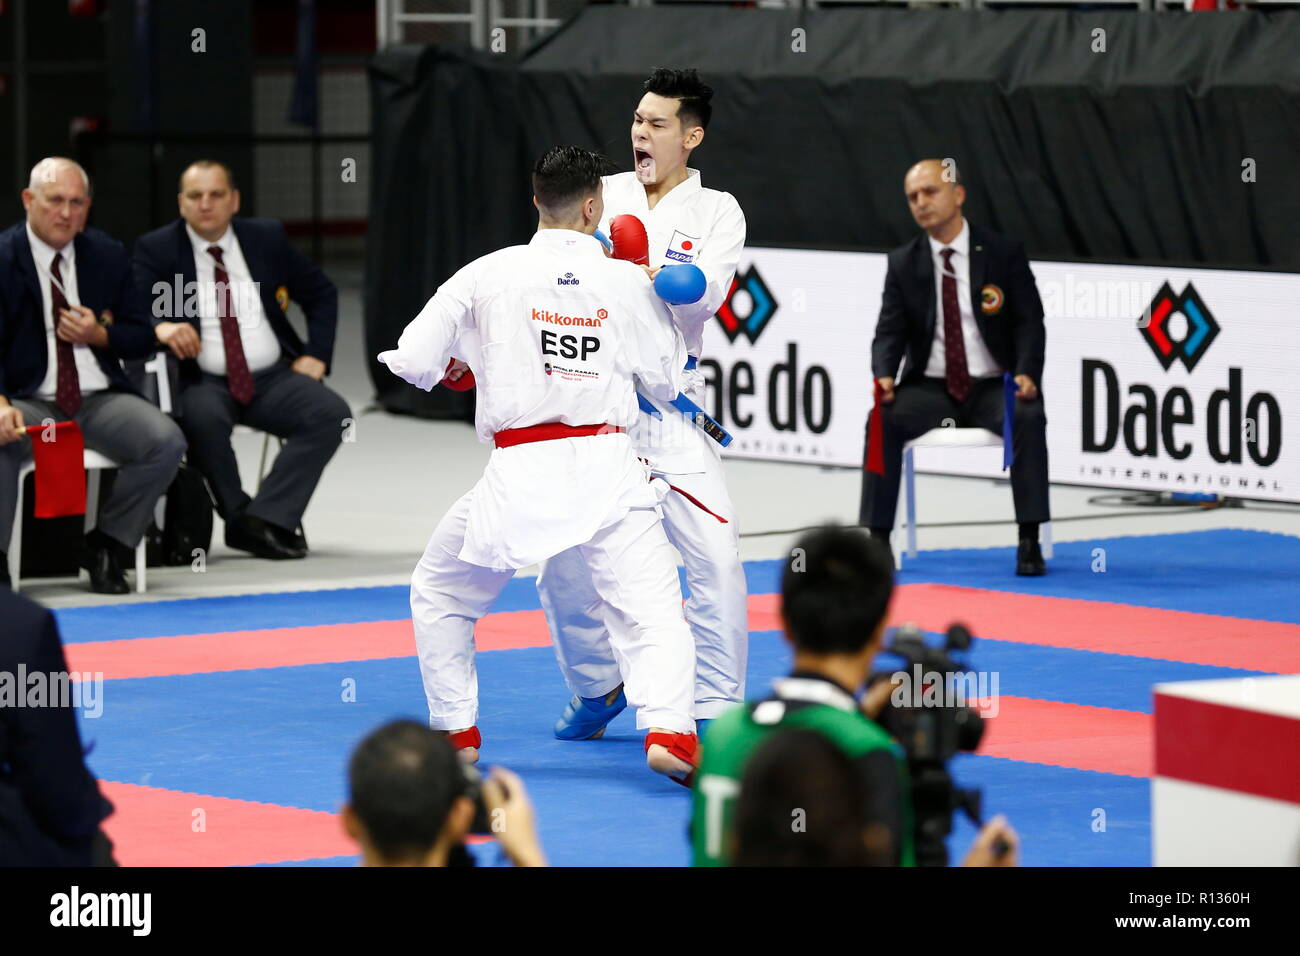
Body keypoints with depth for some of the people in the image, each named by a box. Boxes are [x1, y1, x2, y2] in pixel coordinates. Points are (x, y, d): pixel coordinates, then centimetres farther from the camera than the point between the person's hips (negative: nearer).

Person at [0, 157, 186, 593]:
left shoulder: (108, 255, 10)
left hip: (99, 401, 4)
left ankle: (106, 546, -4)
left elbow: (142, 337, 15)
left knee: (167, 442, -23)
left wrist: (99, 335, -8)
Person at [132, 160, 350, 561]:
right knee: (202, 416, -37)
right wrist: (159, 327, -35)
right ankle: (239, 518, -17)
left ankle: (266, 518, -26)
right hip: (202, 383, -3)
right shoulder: (156, 249, 1)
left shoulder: (266, 238, 9)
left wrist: (316, 355, 4)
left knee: (332, 414, -24)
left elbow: (322, 294, 18)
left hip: (272, 378, 3)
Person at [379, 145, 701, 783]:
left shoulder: (486, 276, -1)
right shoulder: (627, 282, 2)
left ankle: (455, 731, 26)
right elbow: (669, 379, 15)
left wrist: (450, 366, 25)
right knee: (650, 604, -2)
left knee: (440, 593, 22)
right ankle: (667, 728, -24)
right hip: (607, 466, 0)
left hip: (520, 471, 0)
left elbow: (413, 363, 1)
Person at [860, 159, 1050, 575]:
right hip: (930, 387, 2)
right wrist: (884, 375, -21)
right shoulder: (903, 263, 6)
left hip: (994, 387, -2)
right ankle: (878, 541, -24)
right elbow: (890, 330, 1)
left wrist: (1027, 374, -22)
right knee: (884, 420, -28)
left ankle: (1030, 543, -28)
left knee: (1029, 418, -33)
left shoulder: (1004, 254, 0)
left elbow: (1029, 323, -3)